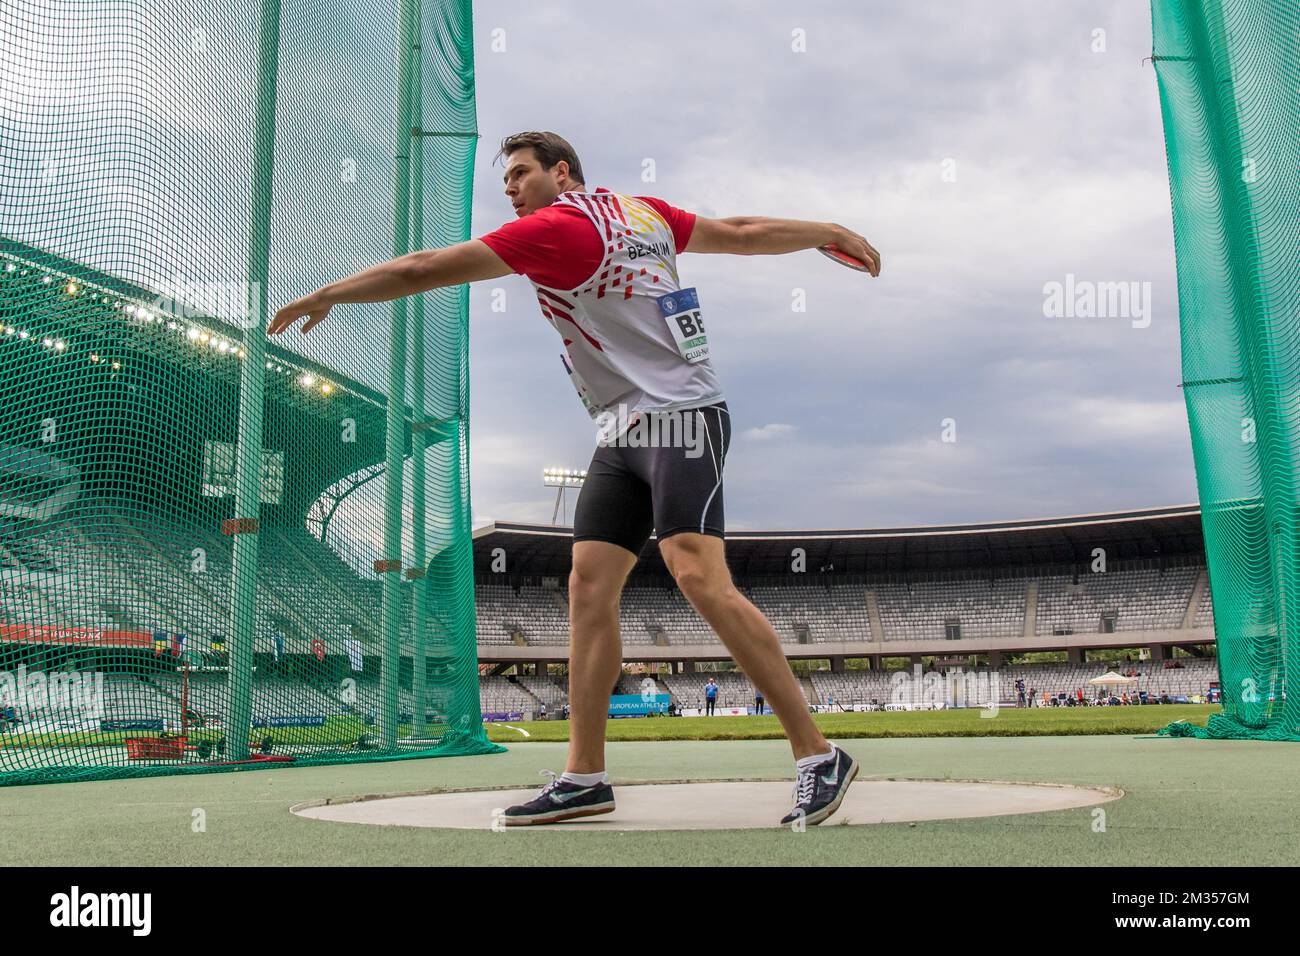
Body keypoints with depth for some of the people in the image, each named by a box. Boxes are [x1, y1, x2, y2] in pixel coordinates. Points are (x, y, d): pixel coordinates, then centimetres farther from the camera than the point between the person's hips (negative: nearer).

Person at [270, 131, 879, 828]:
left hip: (679, 417, -10)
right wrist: (832, 232, 33)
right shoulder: (642, 212, 18)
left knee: (699, 577, -20)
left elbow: (424, 270, -5)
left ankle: (818, 756, -13)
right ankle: (584, 777, 1)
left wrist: (325, 295, 6)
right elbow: (744, 233, 21)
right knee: (589, 586, 0)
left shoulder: (557, 226, -7)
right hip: (623, 434, 10)